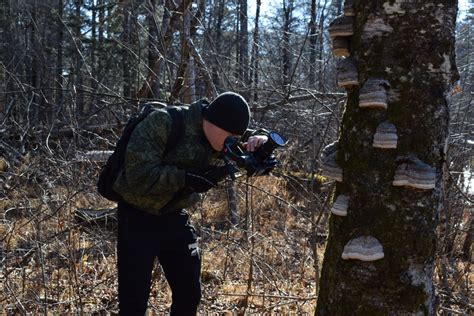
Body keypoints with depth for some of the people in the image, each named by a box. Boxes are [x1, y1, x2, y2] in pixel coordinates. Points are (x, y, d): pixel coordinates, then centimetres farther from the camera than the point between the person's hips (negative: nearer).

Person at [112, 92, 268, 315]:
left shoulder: (216, 138, -4)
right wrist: (187, 178, -33)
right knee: (134, 298, -3)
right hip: (137, 218, -6)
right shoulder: (162, 124, -23)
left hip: (174, 217, 6)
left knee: (190, 292, 11)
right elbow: (138, 175, -29)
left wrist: (260, 140, -18)